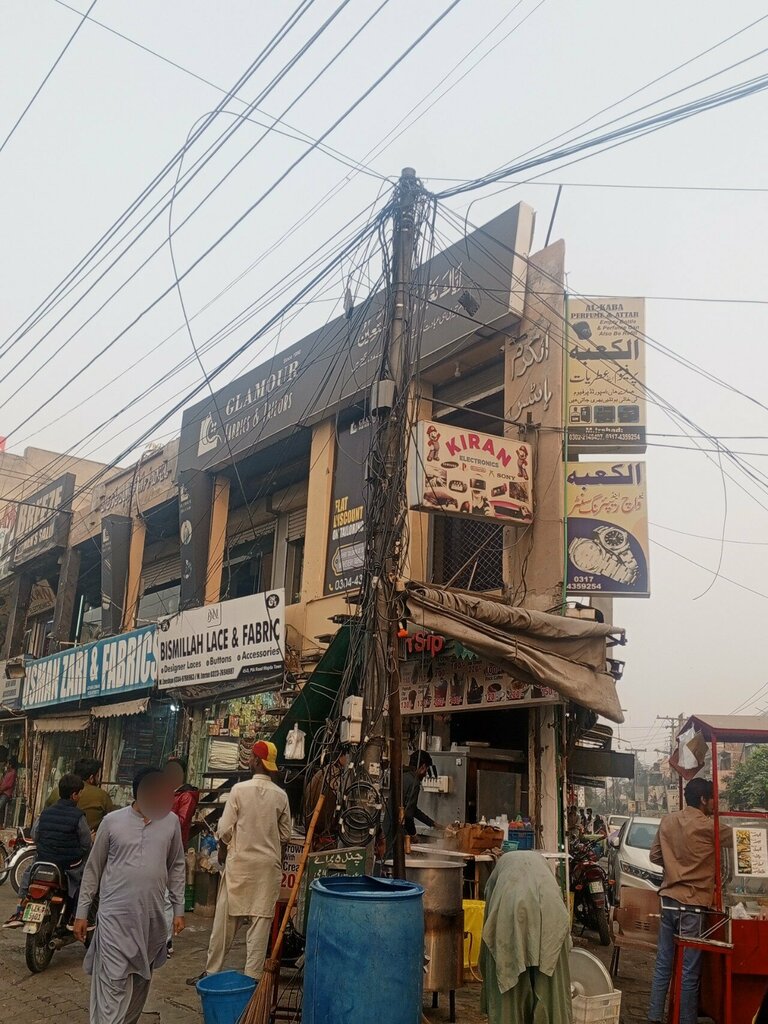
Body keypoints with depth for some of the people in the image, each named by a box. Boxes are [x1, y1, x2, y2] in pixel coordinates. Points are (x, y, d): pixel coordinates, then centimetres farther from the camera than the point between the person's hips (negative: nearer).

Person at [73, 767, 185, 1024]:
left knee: (141, 981, 14)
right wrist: (82, 913, 3)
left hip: (152, 917, 3)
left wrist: (178, 908, 8)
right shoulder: (112, 821, -5)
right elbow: (93, 869, 3)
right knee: (113, 982, -7)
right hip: (115, 916, -3)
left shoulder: (171, 822, 1)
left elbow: (176, 867, 10)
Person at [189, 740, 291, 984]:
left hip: (239, 861, -2)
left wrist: (223, 849, 10)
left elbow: (225, 829, -8)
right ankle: (252, 975, 9)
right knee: (261, 919, 6)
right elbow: (285, 834, 3)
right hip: (269, 864, 2)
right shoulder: (281, 795, -3)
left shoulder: (240, 789, -11)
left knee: (226, 918, 10)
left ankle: (212, 971, 20)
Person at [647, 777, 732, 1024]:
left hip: (669, 899, 6)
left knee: (663, 963, 13)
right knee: (690, 971, 3)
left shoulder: (667, 821, 5)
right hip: (692, 904, -6)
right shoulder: (709, 827, -12)